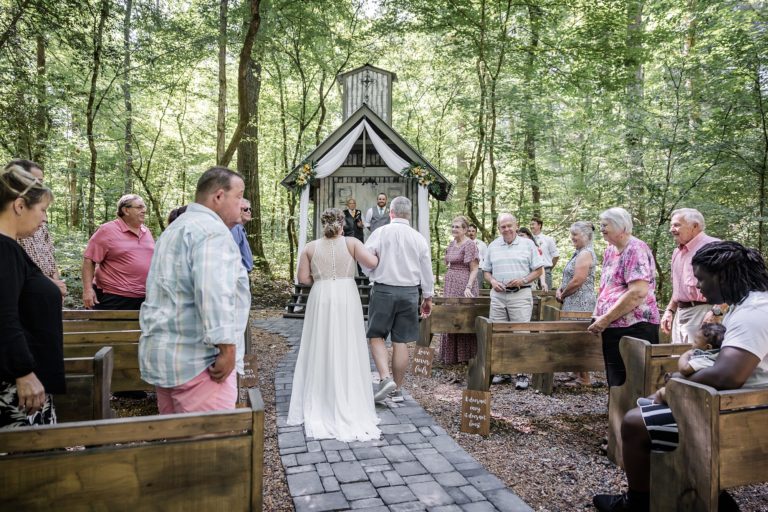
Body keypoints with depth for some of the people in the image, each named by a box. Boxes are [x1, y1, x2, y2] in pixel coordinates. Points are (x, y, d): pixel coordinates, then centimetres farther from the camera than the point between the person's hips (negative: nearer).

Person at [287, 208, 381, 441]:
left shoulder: (310, 247, 4)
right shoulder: (351, 242, -1)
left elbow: (303, 278, 1)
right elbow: (372, 262, -12)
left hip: (321, 300, 1)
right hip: (346, 300, -1)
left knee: (320, 351, 10)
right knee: (347, 351, 6)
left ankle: (319, 406, 17)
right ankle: (349, 406, 13)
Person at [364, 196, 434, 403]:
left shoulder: (381, 232, -6)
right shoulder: (419, 238, 3)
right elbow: (426, 270, 7)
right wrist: (428, 297, 17)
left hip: (383, 291, -3)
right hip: (410, 292, 3)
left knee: (376, 336, 8)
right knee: (401, 341, 8)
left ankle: (385, 378, -10)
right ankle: (397, 390, 17)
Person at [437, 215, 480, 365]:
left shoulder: (469, 245, -9)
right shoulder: (451, 244, 14)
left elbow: (474, 270, -12)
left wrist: (468, 287, -23)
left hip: (464, 285, -8)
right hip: (450, 285, 8)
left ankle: (464, 356, 9)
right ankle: (451, 355, 21)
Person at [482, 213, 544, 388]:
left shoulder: (527, 244, 2)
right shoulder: (493, 246, 12)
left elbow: (538, 270, 2)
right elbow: (486, 271, 16)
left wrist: (523, 280, -12)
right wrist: (492, 281, -4)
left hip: (520, 295, -4)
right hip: (498, 295, 4)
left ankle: (522, 374, 4)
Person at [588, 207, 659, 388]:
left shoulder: (635, 249, -13)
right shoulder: (610, 251, 14)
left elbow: (638, 293, -23)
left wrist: (606, 318, -19)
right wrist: (599, 317, 10)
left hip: (634, 327, -9)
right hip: (614, 327, 9)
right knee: (616, 383, 16)